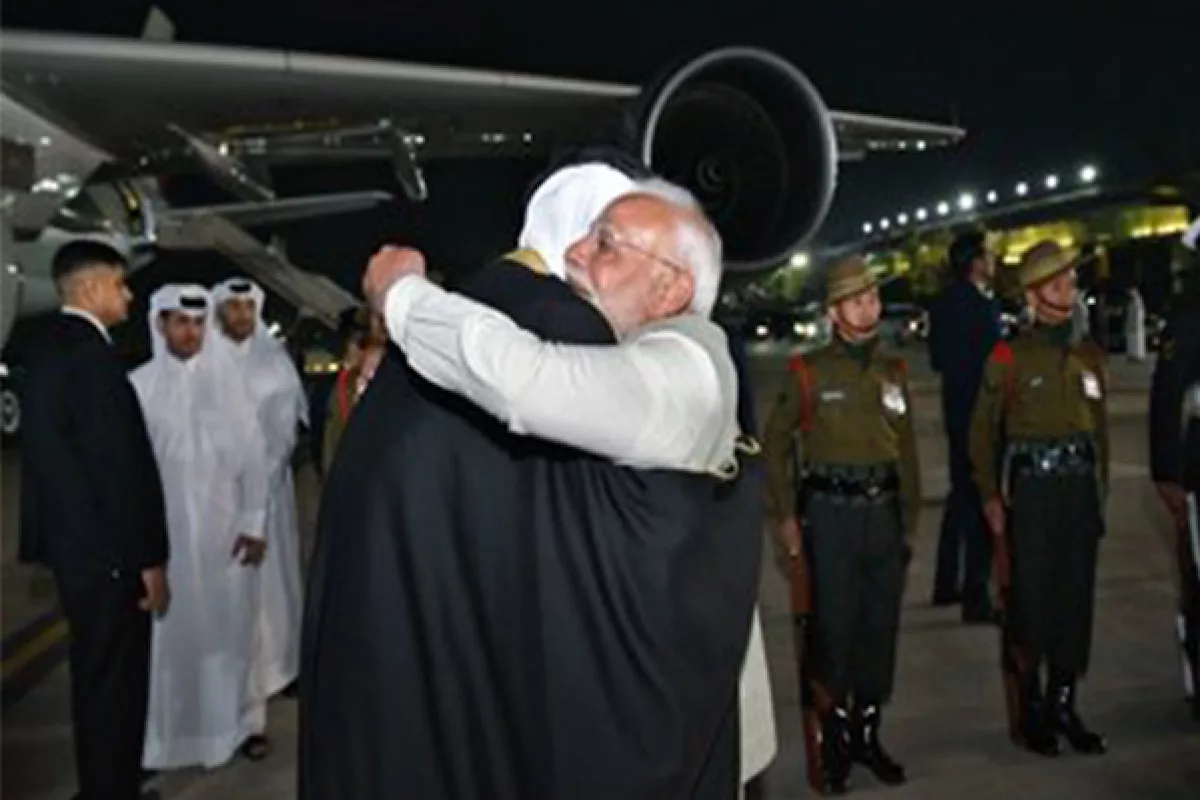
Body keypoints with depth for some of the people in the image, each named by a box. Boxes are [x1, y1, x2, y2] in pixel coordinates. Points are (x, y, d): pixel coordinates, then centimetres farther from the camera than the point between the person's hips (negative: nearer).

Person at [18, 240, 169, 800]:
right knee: (113, 681, 2)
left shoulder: (47, 345, 11)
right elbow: (118, 466, -22)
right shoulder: (90, 352, -19)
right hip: (106, 549, -10)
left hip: (76, 541, 10)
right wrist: (149, 558, -17)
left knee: (98, 676, 20)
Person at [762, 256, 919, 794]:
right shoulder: (809, 371, -3)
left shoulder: (893, 369, 9)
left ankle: (867, 734, 26)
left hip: (884, 511, 4)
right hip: (831, 512, -4)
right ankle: (833, 741, 16)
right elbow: (775, 444, 1)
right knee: (834, 629, 1)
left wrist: (910, 517, 13)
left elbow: (907, 447, 14)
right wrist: (785, 518, -2)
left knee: (880, 628, 10)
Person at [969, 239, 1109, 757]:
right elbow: (983, 432, -1)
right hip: (1030, 490, -4)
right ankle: (1030, 711, 15)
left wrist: (1099, 491, 13)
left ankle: (1063, 708, 21)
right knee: (1030, 602, 1)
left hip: (1079, 488, 4)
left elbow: (1100, 429, 17)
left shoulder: (1090, 356, 12)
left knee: (1076, 601, 8)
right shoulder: (1009, 357, -2)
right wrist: (990, 497, -6)